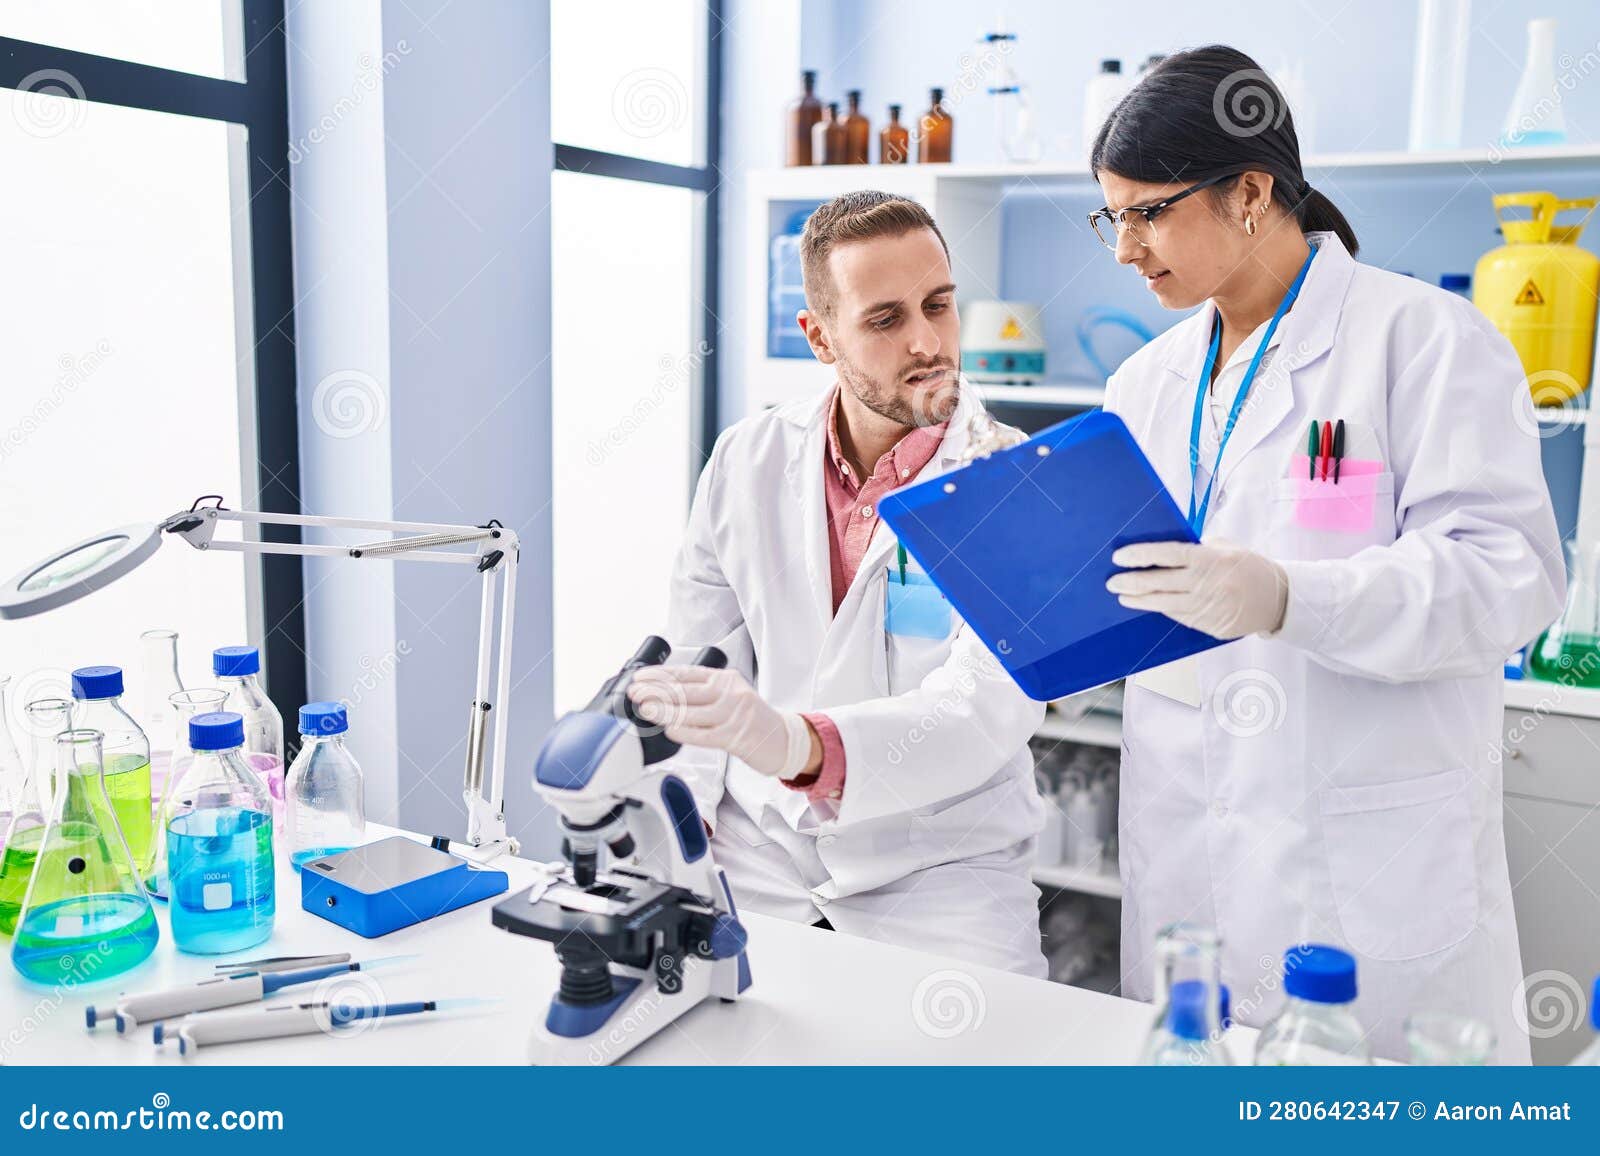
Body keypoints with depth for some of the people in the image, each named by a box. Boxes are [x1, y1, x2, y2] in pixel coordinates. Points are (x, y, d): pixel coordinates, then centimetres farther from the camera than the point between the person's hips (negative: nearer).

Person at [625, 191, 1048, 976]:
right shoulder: (747, 462, 3)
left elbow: (982, 713, -22)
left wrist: (799, 744, -40)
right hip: (758, 857, 3)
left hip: (939, 877, -2)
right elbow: (702, 664, 8)